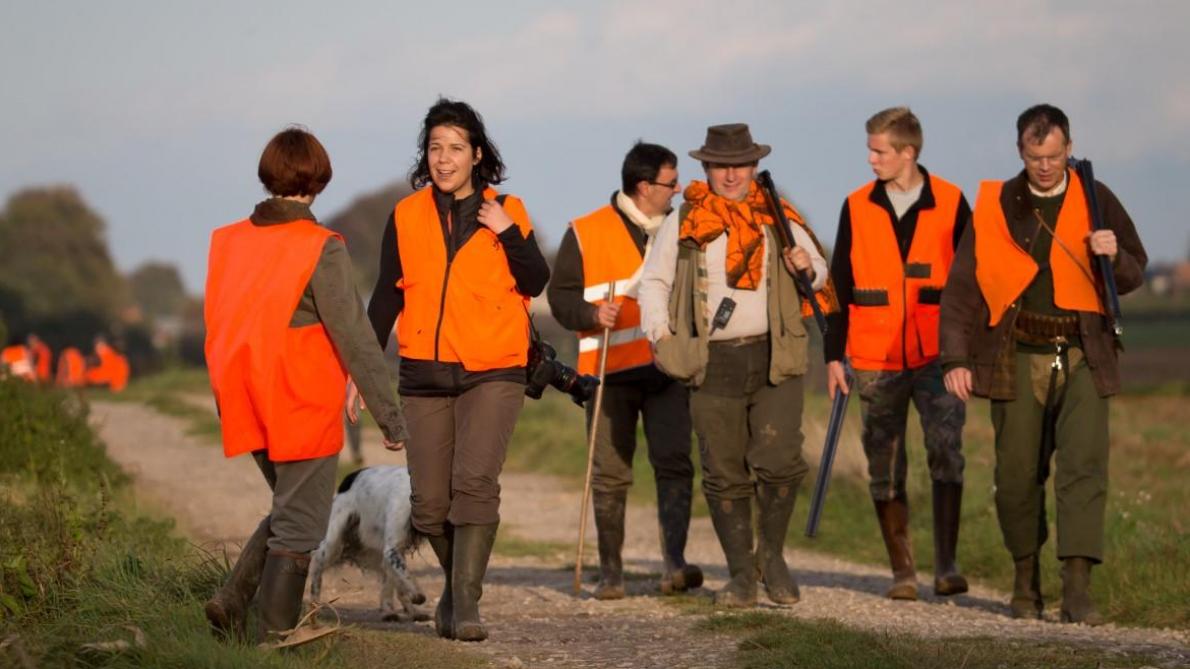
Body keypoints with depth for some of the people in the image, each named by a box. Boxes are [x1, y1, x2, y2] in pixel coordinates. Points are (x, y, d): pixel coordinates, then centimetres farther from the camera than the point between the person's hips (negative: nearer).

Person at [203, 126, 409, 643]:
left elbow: (218, 329, 11)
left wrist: (225, 404, 21)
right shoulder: (321, 250, -13)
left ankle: (233, 600, 8)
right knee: (298, 527, 3)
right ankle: (274, 637, 3)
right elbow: (355, 339, -14)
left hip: (250, 411, 6)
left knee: (287, 509, 22)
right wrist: (389, 416, -10)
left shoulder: (228, 241, 5)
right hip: (304, 411, -6)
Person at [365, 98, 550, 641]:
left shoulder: (505, 212, 3)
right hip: (425, 376, 2)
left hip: (493, 372, -2)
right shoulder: (406, 217, 6)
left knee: (475, 483, -18)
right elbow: (387, 296, 10)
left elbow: (536, 283, -2)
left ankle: (464, 604, -17)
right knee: (429, 504, 2)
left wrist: (509, 234, -15)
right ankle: (459, 582, 27)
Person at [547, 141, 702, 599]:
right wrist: (592, 313, -16)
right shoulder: (586, 233, 2)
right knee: (611, 474, 2)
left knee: (674, 463, -11)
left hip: (667, 371, 2)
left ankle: (675, 565, -14)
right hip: (611, 373, -2)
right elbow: (560, 296, 1)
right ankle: (610, 572, 11)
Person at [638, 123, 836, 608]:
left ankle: (772, 552, 7)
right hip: (713, 363, 0)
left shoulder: (778, 220, 11)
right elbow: (653, 281, 12)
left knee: (778, 459, -14)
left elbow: (819, 274, 20)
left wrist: (807, 269, -4)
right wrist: (660, 334, -3)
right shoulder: (683, 223, 8)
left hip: (774, 357, 0)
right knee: (724, 473, 2)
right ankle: (742, 573, 11)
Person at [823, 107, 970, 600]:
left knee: (946, 452, -17)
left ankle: (946, 564, -13)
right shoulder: (857, 208, 6)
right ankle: (902, 571, 14)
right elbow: (840, 284, 10)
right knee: (885, 470, 4)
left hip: (936, 357, -2)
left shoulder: (951, 203, 2)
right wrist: (833, 355, 6)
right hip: (876, 361, 2)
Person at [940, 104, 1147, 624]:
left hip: (1082, 357, 0)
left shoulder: (1095, 200, 7)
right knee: (1017, 475, 3)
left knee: (1084, 467, -12)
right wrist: (956, 358, -5)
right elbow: (962, 284, 3)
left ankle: (1077, 589, -16)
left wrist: (1114, 256, -11)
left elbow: (1133, 274, 13)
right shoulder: (996, 206, 5)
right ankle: (1026, 580, 21)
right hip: (1018, 359, 0)